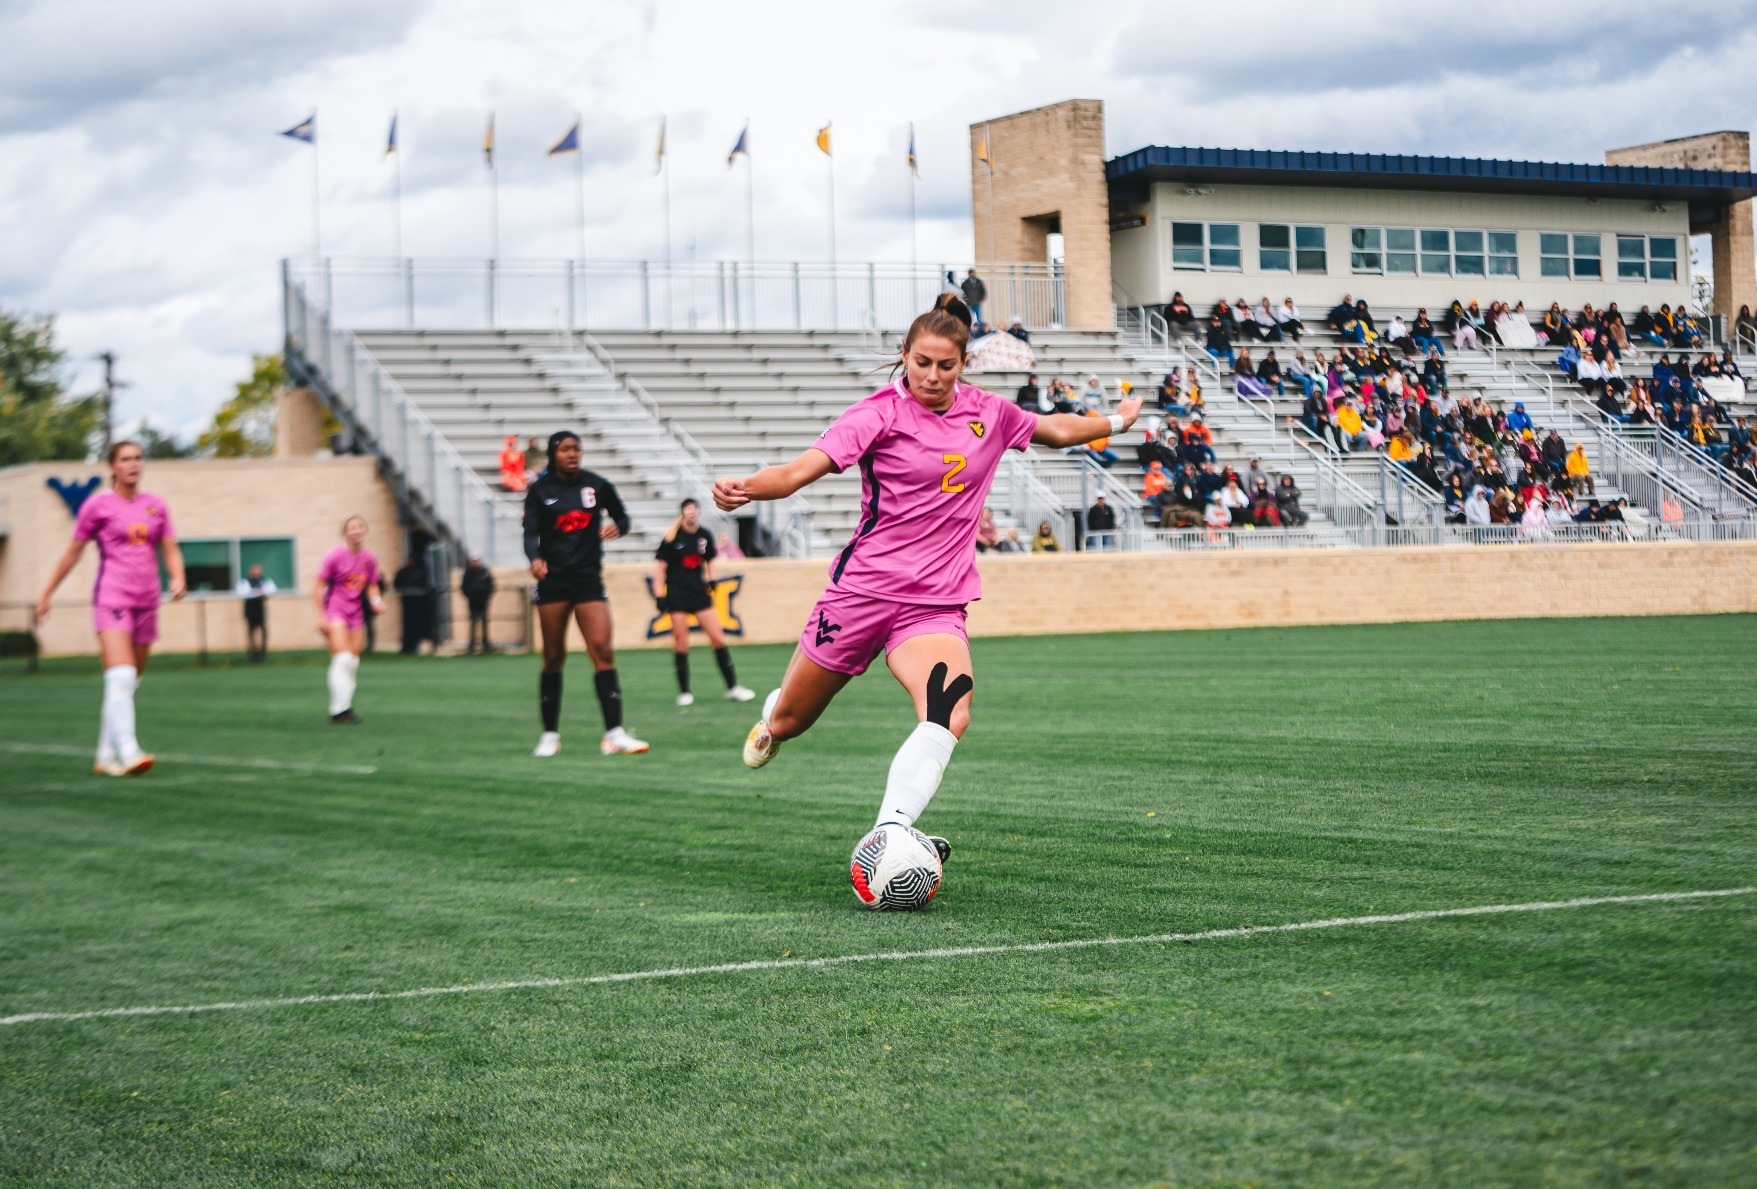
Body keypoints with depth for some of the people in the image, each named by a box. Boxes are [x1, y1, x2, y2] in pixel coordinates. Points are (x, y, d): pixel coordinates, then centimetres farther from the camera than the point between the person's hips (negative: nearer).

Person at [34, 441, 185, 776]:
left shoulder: (155, 506, 12)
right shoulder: (98, 505, 0)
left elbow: (170, 550, 13)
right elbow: (73, 552, 6)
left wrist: (177, 578, -8)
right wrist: (46, 595, 8)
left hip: (146, 601, 5)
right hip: (111, 597, -5)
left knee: (130, 683, 8)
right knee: (120, 676, -21)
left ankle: (105, 756, 18)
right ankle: (127, 752, -30)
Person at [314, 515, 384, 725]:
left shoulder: (368, 558, 3)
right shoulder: (335, 556, -12)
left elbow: (372, 585, 16)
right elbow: (319, 587, -7)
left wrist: (376, 600, -6)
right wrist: (321, 616, -12)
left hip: (355, 612, 6)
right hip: (334, 611, -6)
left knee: (353, 662, 5)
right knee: (342, 659, -16)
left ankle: (345, 707, 17)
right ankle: (338, 710, -12)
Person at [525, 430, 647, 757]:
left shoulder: (597, 485, 4)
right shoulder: (539, 491, 1)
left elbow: (621, 517, 15)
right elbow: (530, 533, -7)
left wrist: (617, 527, -9)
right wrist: (535, 559, -28)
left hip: (588, 579, 1)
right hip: (552, 580, -1)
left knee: (603, 651, -11)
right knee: (553, 658, 3)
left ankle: (614, 733, -13)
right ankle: (550, 734, 14)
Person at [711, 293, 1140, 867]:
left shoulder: (987, 413, 7)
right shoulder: (883, 411, -8)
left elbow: (1055, 430, 29)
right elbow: (797, 471, -20)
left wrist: (1117, 421, 38)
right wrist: (742, 489, -38)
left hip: (937, 604, 2)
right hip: (864, 588, -2)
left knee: (950, 716, -29)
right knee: (789, 723, 12)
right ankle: (768, 720, 51)